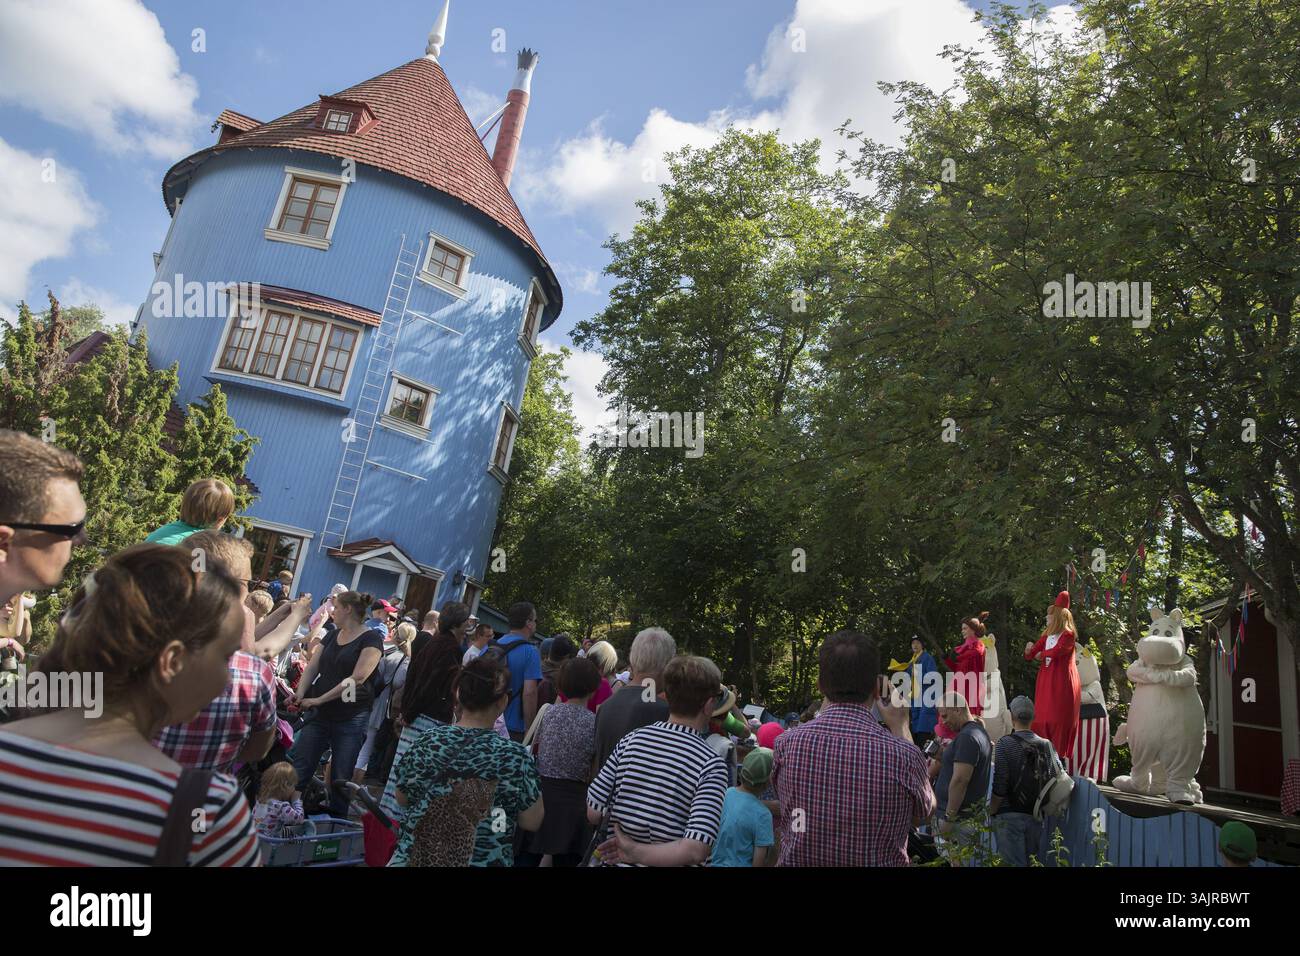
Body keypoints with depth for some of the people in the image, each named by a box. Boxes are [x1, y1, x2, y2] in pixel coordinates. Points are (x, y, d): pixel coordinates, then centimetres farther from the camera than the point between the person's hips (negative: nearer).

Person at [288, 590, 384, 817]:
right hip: (319, 715, 6)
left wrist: (320, 699, -18)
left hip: (351, 719, -6)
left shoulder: (371, 638, -9)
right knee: (296, 770, 4)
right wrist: (301, 692, -15)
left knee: (341, 779, 3)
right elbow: (312, 667, 4)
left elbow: (357, 678, -17)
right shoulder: (332, 636, 13)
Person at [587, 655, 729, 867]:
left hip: (617, 861, 3)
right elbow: (694, 851, -27)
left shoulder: (631, 740, -10)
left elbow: (593, 813, -6)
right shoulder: (711, 764, -19)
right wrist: (636, 852, -17)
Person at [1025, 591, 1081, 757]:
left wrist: (1040, 653, -3)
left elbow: (1055, 652, -22)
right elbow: (1029, 656, 13)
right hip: (1046, 681, 7)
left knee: (1059, 720, -4)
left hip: (1062, 681, -7)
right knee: (1043, 718, 4)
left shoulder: (1068, 635, -7)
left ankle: (1059, 755, 2)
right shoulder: (1046, 635, 14)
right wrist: (1029, 651, -10)